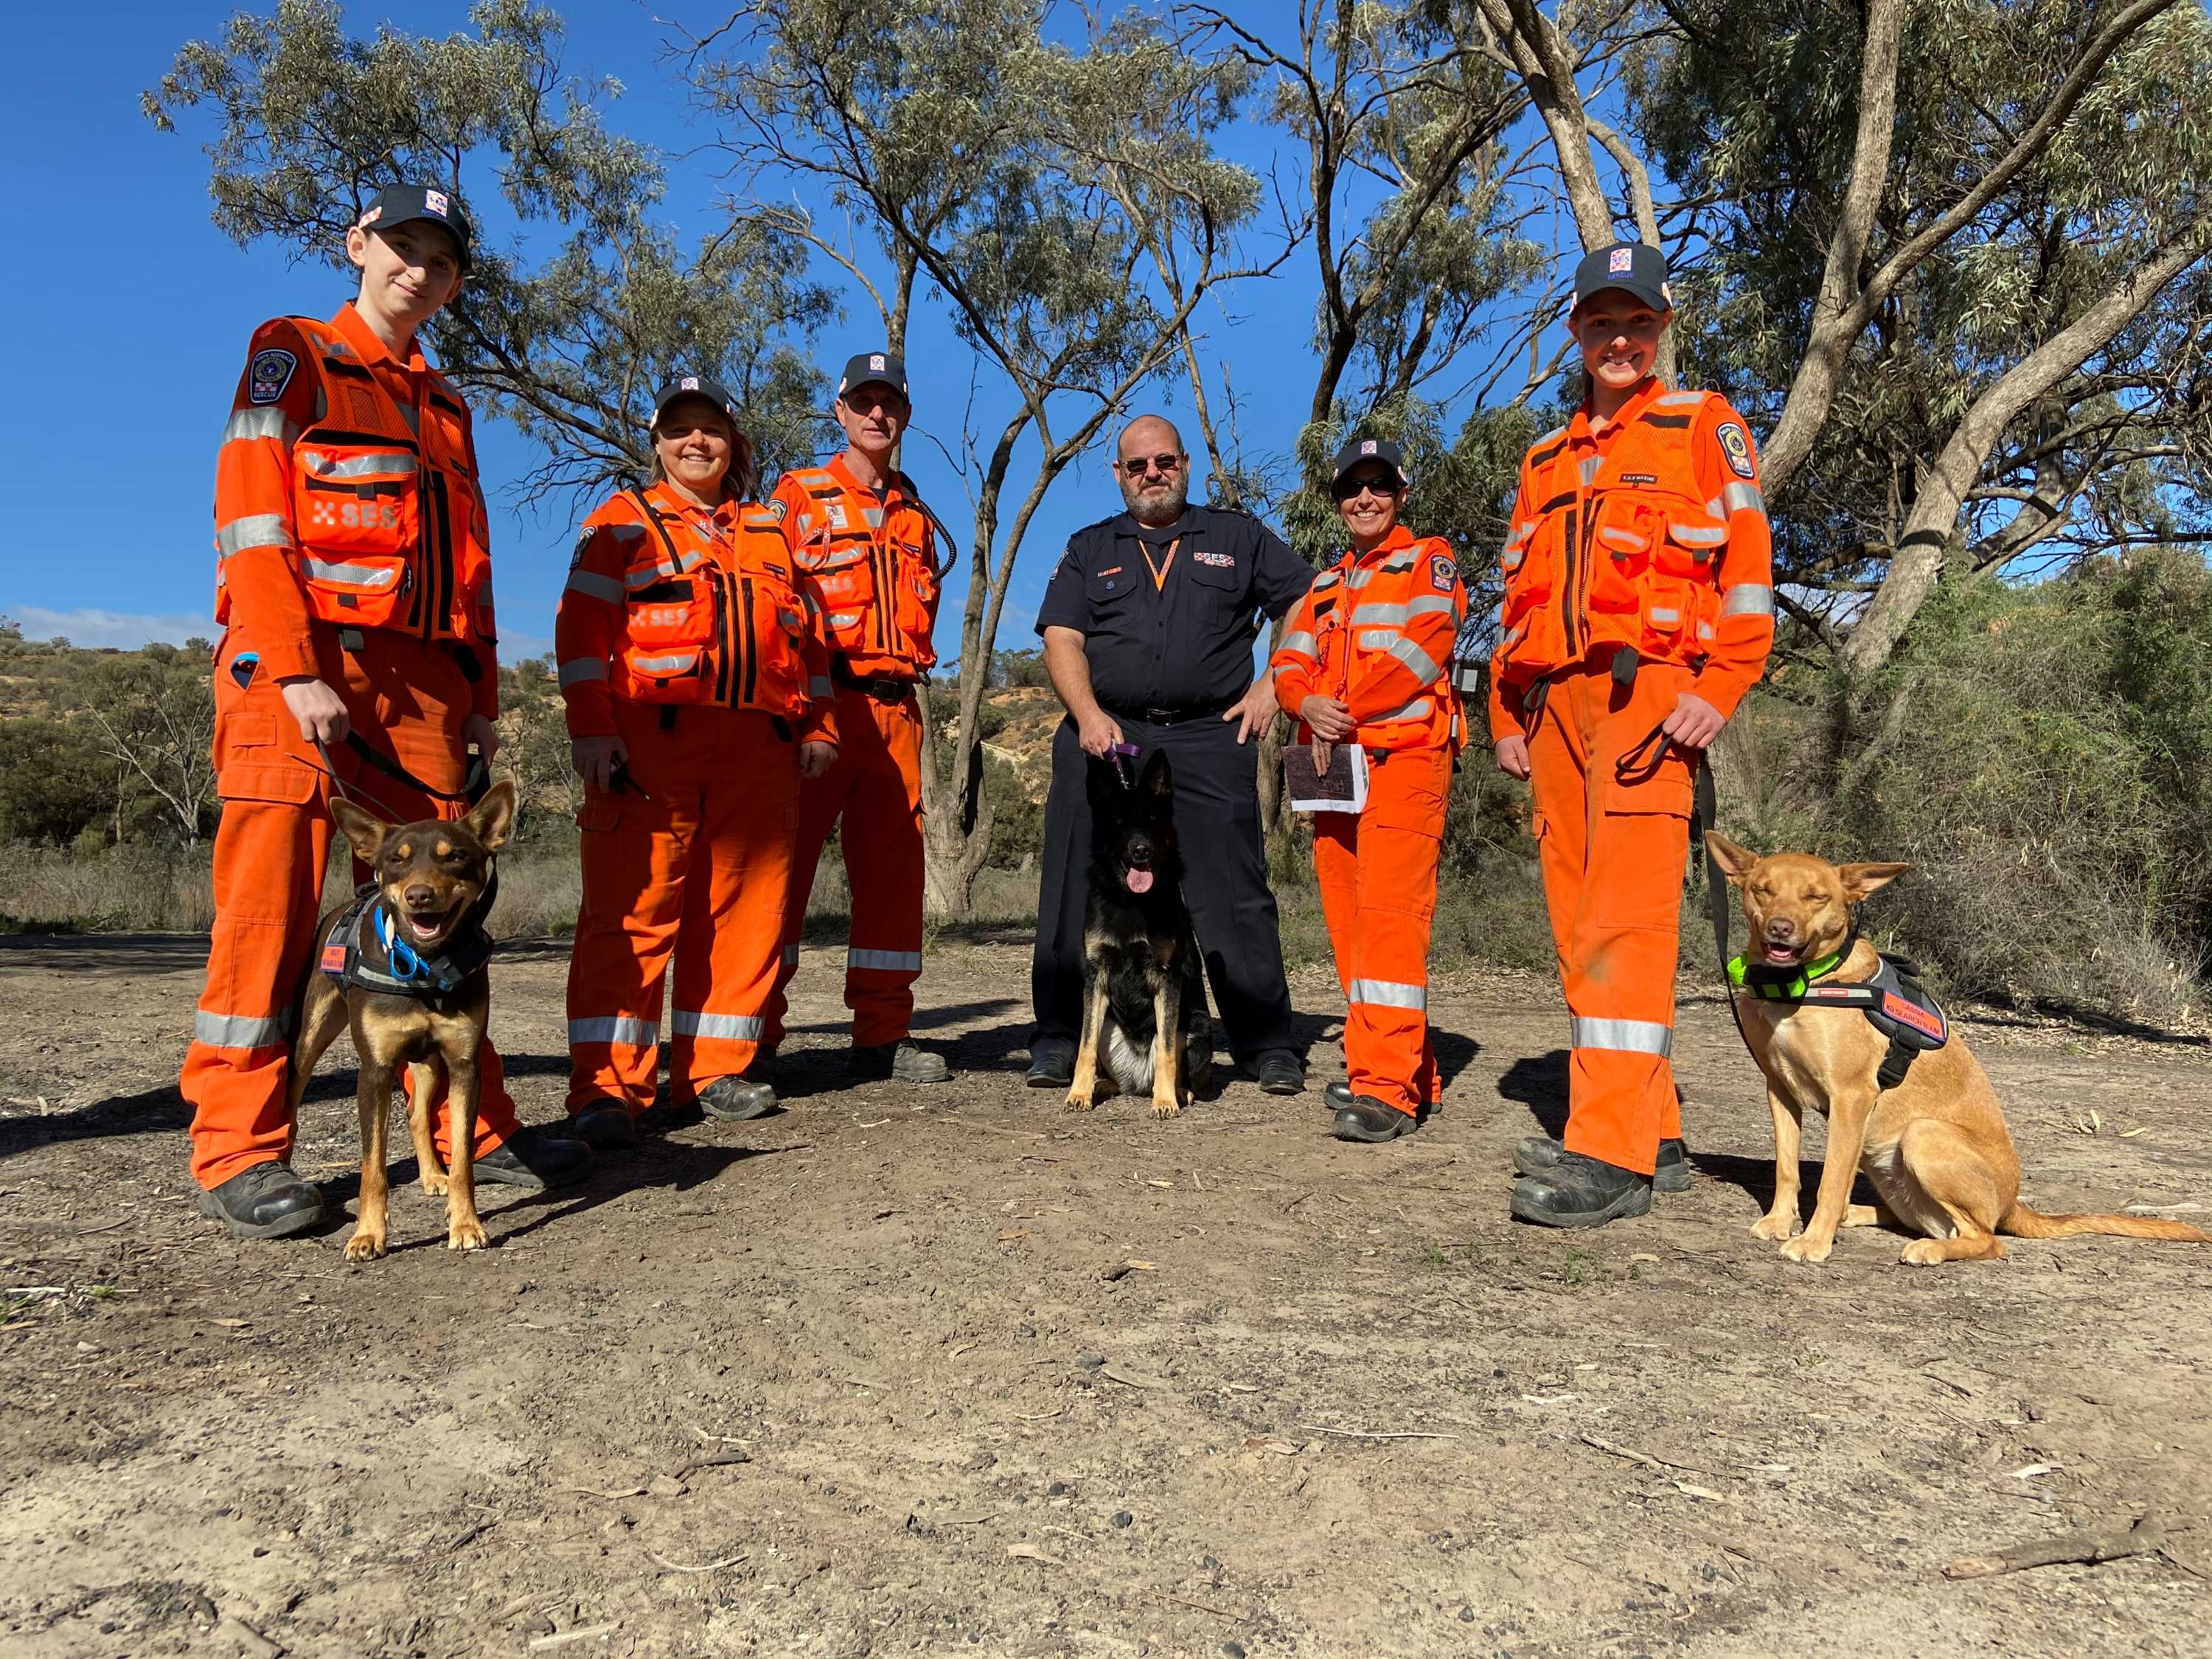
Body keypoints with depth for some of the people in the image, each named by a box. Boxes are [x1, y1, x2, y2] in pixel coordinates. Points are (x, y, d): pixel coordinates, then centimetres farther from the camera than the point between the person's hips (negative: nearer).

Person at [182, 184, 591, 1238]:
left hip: (421, 679, 6)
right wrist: (297, 673, -17)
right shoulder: (292, 357, 6)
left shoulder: (443, 406, 24)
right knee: (272, 900, -6)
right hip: (298, 668, -5)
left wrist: (479, 694, 15)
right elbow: (251, 520, -6)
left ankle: (472, 1127, 9)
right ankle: (240, 1153, 1)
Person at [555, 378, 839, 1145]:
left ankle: (715, 1068, 14)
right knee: (633, 908, -8)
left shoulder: (768, 532, 24)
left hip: (759, 746, 4)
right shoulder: (625, 521, 11)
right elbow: (582, 625, 1)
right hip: (651, 738, -4)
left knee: (741, 908, 4)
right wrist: (590, 727, -10)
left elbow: (808, 636, 23)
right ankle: (607, 1085, -4)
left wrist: (817, 725, 13)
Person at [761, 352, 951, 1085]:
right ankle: (752, 1029, 2)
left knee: (893, 864, 4)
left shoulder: (915, 514, 22)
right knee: (784, 858, -5)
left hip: (895, 702, 5)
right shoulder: (798, 494, 8)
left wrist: (905, 668, 8)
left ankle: (883, 1031, 11)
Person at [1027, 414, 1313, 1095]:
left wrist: (1274, 683, 4)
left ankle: (1270, 1048, 3)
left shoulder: (1238, 538, 17)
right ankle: (1059, 1043, 6)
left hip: (1209, 739, -1)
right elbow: (1062, 638, 7)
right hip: (1103, 734, 2)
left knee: (1235, 896, -5)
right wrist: (1088, 714, -10)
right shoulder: (1090, 549, 19)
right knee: (1074, 893, -2)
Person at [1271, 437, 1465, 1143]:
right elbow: (1289, 662, 13)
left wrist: (1343, 713, -10)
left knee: (1390, 912, -16)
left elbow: (1424, 647, -10)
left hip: (1405, 755, -7)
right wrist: (1310, 705, -10)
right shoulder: (1325, 587, 25)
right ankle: (1411, 1073, 15)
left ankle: (1387, 1089, -18)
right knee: (1348, 918, 6)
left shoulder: (1429, 561, 6)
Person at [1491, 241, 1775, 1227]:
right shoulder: (1545, 459, 26)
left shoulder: (1703, 426, 10)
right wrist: (1506, 713, 13)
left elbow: (1747, 564, 1)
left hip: (1647, 695, -6)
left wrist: (1720, 688, -12)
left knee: (1626, 915, -15)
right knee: (1577, 920, 3)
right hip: (1553, 703, 6)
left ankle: (1612, 1153, -15)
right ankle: (1655, 1133, 12)